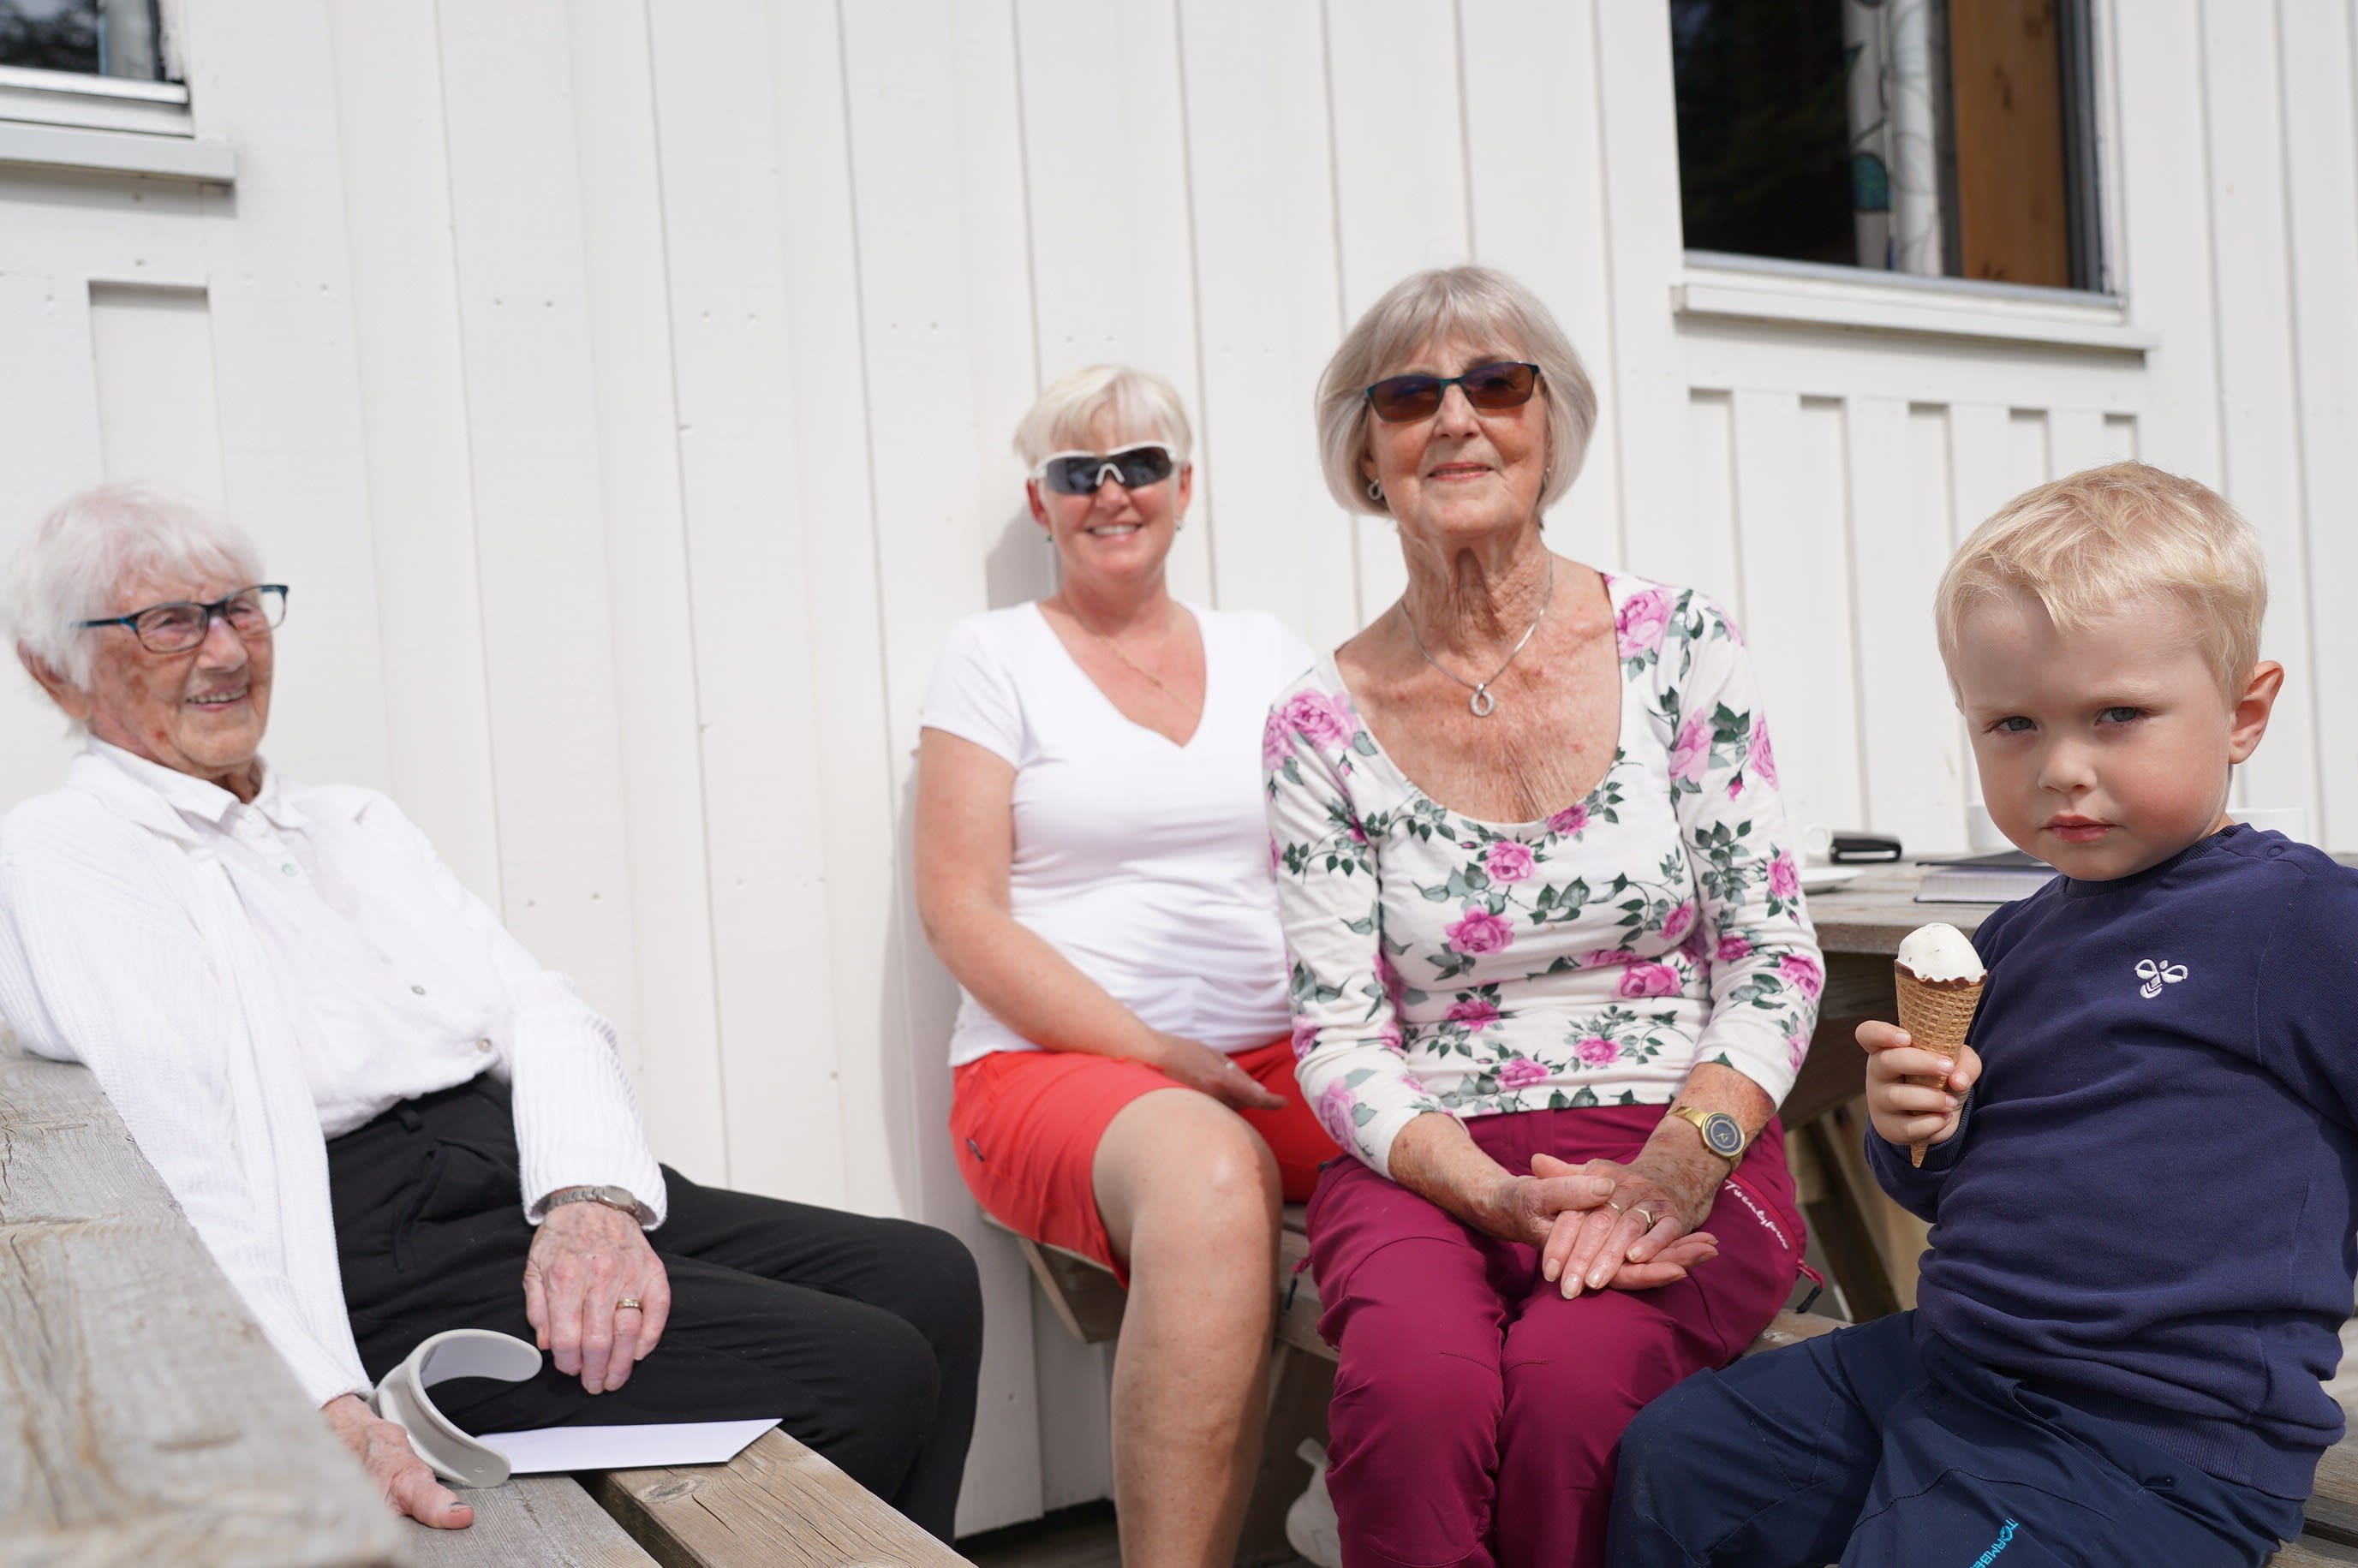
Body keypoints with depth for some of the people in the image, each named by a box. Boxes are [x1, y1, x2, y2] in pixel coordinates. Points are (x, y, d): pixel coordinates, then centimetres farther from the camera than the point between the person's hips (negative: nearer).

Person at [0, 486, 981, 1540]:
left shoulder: (355, 823, 23)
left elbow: (542, 1014, 10)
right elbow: (178, 1156, -16)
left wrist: (591, 1197, -12)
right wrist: (330, 1414, -30)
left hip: (530, 1176, 7)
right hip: (367, 1248, -7)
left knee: (926, 1281, -9)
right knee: (869, 1375, -20)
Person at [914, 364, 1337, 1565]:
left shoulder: (1264, 654, 17)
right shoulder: (995, 659, 6)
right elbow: (961, 912, -3)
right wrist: (1152, 1055, -13)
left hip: (1277, 1062, 4)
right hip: (1057, 1065, -3)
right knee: (1208, 1170, -38)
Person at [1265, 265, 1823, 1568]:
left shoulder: (1678, 648, 1)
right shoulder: (1321, 726, 1)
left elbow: (1773, 954, 1)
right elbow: (1341, 1040, 0)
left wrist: (1676, 1165, -15)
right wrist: (1501, 1197, -16)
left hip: (1686, 1152, 0)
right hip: (1432, 1164, 1)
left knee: (1576, 1382, -31)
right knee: (1413, 1387, -31)